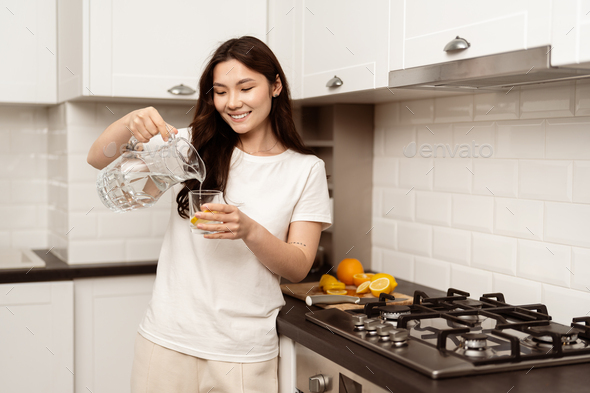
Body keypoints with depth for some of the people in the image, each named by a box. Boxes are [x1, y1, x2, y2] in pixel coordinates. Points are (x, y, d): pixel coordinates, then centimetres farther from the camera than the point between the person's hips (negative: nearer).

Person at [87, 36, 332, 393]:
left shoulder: (306, 169, 0)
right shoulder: (195, 146, 3)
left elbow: (299, 268, -3)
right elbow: (99, 160, 3)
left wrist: (249, 231, -21)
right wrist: (130, 123, -18)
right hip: (168, 340, 1)